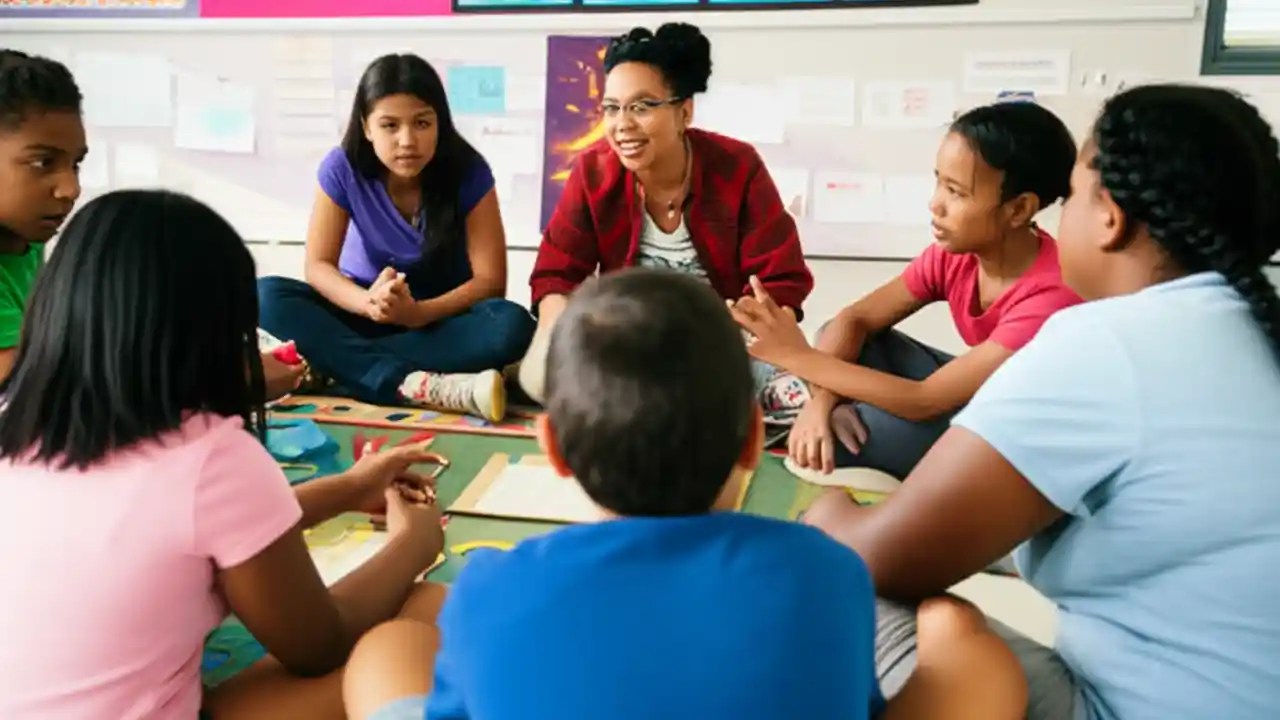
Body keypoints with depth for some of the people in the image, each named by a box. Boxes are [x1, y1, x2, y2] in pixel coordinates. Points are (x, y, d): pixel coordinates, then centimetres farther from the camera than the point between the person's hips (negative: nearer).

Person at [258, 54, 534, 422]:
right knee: (266, 295, -26)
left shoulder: (468, 172, -18)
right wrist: (368, 302, -34)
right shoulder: (342, 168, -14)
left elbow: (490, 279, -19)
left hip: (442, 316, -1)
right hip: (368, 312, 2)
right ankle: (420, 386, -41)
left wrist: (419, 312, -35)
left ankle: (335, 364, -29)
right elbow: (319, 266, -12)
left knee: (512, 325, -33)